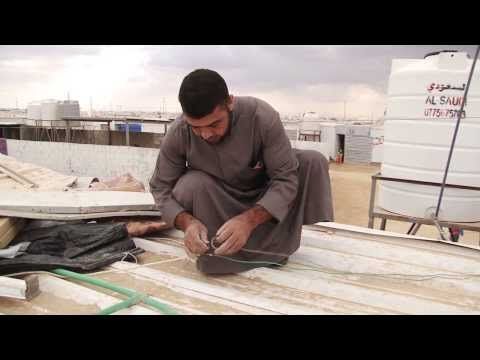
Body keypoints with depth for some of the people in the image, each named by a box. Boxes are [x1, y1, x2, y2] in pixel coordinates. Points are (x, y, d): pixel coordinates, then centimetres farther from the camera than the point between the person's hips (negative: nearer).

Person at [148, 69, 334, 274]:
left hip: (262, 198, 1)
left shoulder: (263, 117, -29)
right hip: (214, 203, 0)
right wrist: (187, 222, -35)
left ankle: (269, 246, -21)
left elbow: (286, 177, -28)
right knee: (193, 185, -33)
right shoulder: (178, 134, -24)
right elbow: (160, 187, -15)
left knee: (313, 162, -22)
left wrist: (248, 220, -44)